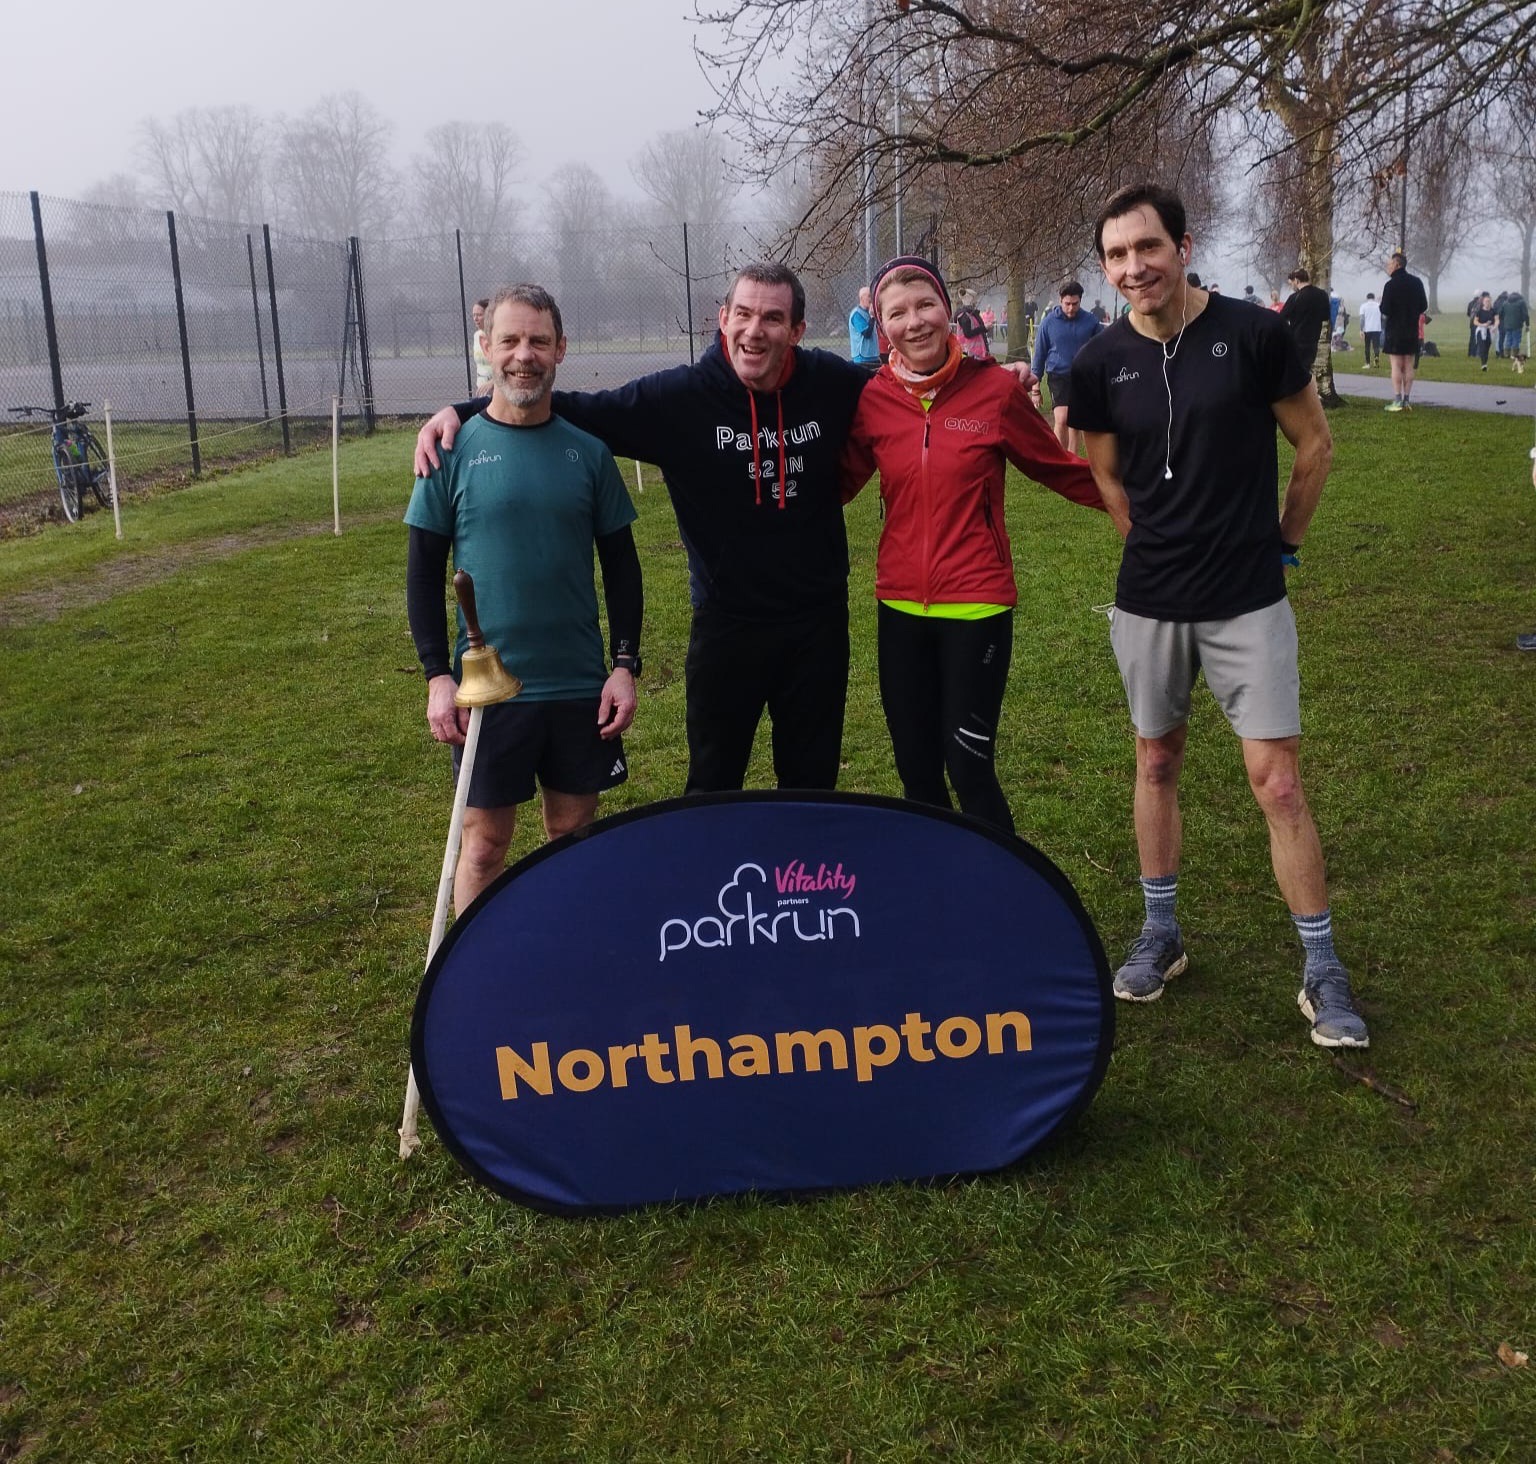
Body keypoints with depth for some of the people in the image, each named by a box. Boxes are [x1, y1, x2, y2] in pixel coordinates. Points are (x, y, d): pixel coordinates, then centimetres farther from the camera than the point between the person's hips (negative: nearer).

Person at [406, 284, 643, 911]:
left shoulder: (587, 449, 2)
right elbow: (424, 571, 0)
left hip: (580, 686, 2)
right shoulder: (455, 448, -3)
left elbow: (621, 564, 7)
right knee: (484, 840, 6)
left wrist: (626, 663, 0)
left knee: (574, 829, 12)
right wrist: (437, 675, -6)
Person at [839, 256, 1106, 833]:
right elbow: (839, 483, 10)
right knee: (915, 770, 12)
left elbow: (1060, 469, 4)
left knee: (969, 770, -3)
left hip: (977, 603, -3)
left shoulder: (995, 387, -8)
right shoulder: (872, 399, -1)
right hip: (900, 606, 4)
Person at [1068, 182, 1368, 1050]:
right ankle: (1163, 933, 30)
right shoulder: (1100, 364, -3)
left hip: (1249, 600, -3)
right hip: (1148, 602, 3)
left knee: (1277, 778, -3)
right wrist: (1167, 552, 14)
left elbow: (1315, 443, 2)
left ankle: (1323, 968, 10)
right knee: (1158, 762, 14)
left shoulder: (1254, 335, -11)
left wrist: (1281, 540, 8)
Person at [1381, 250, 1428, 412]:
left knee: (1396, 365, -3)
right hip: (1413, 330, 6)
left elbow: (1385, 311, -15)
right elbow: (1424, 306, 9)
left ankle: (1397, 401, -6)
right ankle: (1407, 400, 10)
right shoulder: (1416, 282, 5)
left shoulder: (1391, 285, -14)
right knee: (1409, 365, 9)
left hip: (1395, 330, -6)